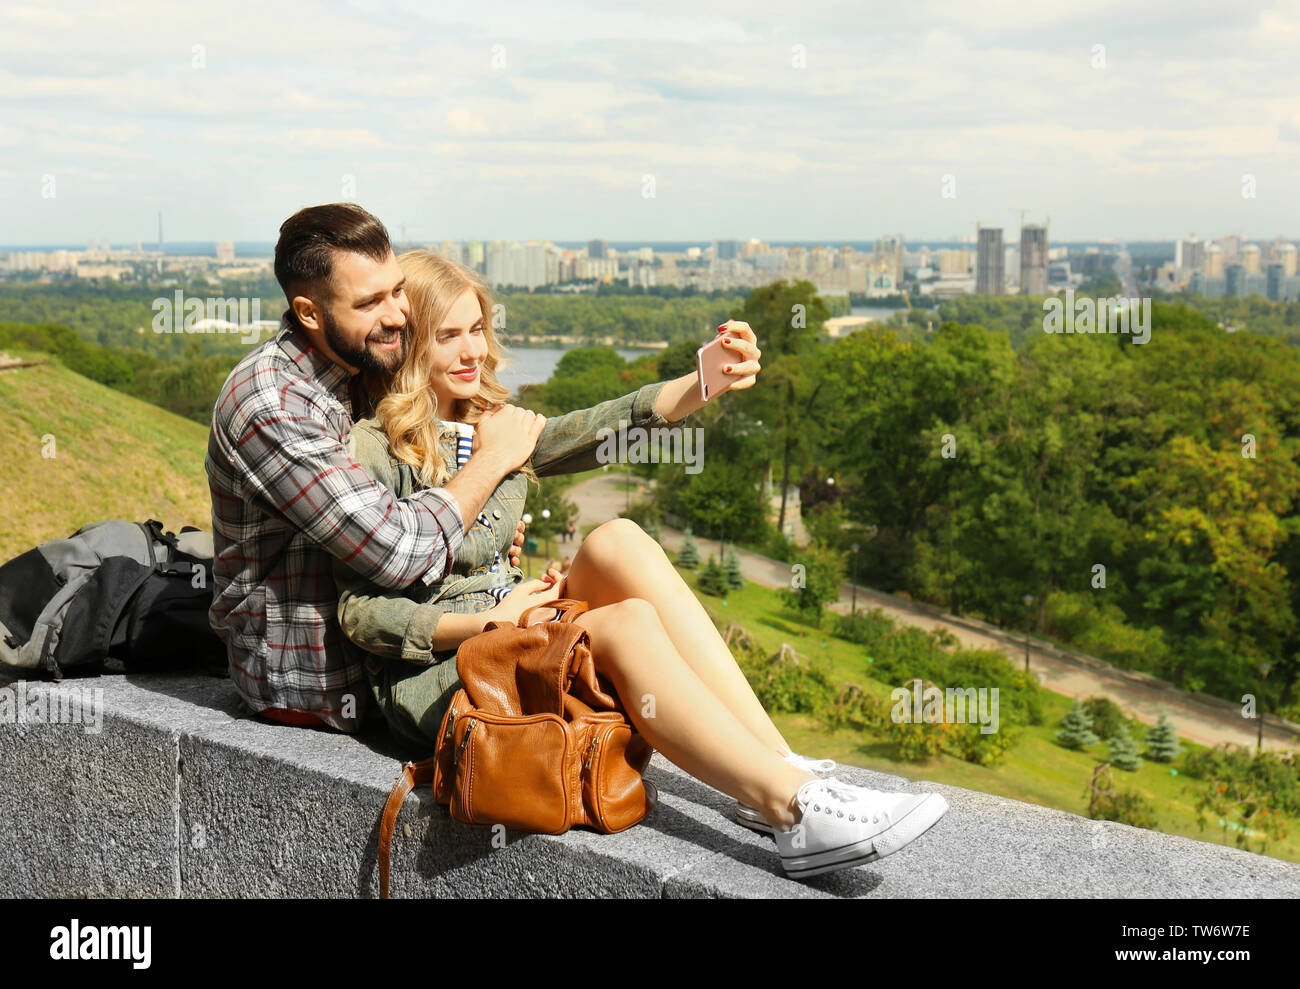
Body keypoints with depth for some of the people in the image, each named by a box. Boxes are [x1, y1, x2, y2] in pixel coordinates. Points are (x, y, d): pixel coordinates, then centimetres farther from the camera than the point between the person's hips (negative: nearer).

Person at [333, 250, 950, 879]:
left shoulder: (494, 423, 13)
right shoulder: (373, 450, -8)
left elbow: (598, 429, -5)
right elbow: (360, 614, -11)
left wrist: (708, 381, -20)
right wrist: (490, 622, -20)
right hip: (430, 676, -6)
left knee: (616, 540, -22)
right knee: (628, 622, -29)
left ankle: (777, 765, -28)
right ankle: (795, 813, -36)